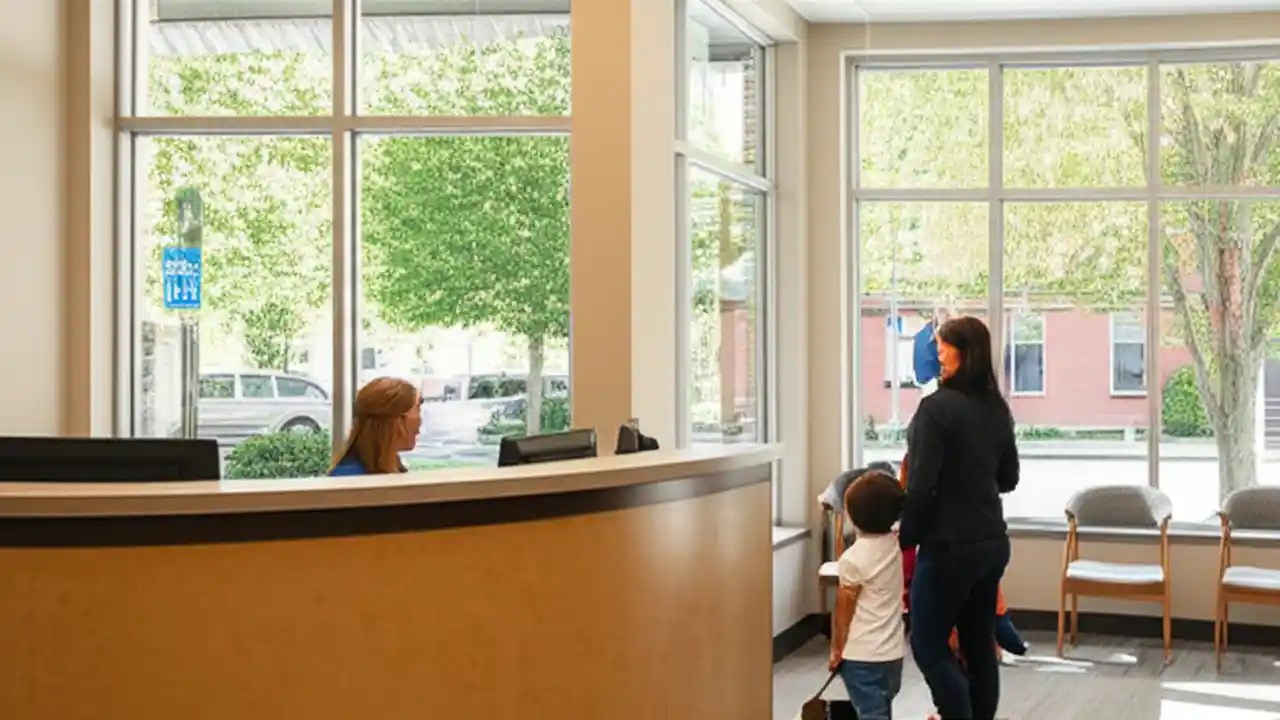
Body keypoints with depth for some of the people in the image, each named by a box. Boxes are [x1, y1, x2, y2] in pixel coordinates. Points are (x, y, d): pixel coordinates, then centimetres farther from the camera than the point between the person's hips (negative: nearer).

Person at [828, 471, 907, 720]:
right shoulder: (897, 544, -4)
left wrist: (836, 649, -3)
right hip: (893, 651, 8)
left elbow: (843, 611, -11)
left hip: (861, 655, -7)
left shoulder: (853, 559, -19)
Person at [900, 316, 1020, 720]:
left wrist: (906, 537, -6)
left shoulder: (938, 407, -16)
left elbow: (921, 485, -17)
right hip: (992, 542, 7)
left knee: (928, 645, 2)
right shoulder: (997, 409, 6)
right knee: (979, 645, 13)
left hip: (949, 545, -7)